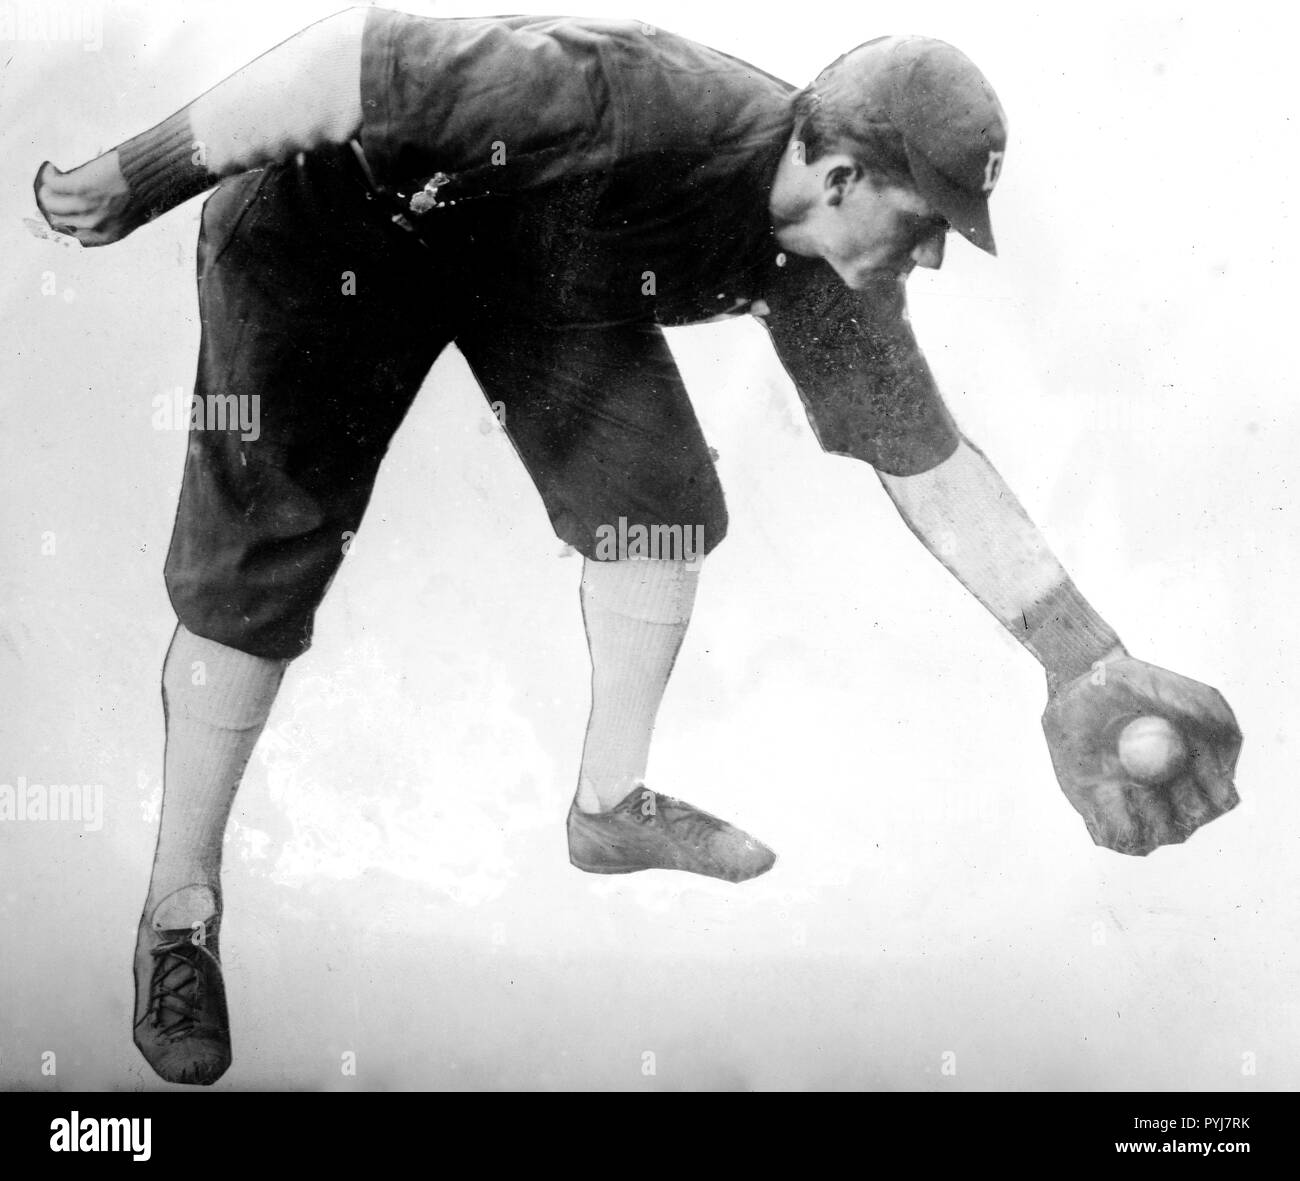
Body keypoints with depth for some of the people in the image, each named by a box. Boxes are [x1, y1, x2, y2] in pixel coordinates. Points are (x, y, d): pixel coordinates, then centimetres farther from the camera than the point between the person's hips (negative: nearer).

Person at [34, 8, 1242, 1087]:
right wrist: (134, 180, -27)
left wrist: (1088, 663, -17)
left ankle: (612, 804, 16)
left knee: (658, 497, -5)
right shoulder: (626, 102, -40)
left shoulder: (825, 272, -17)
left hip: (540, 262, 6)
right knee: (255, 567, -8)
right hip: (330, 225, -6)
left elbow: (932, 464, -12)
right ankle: (180, 906, 9)